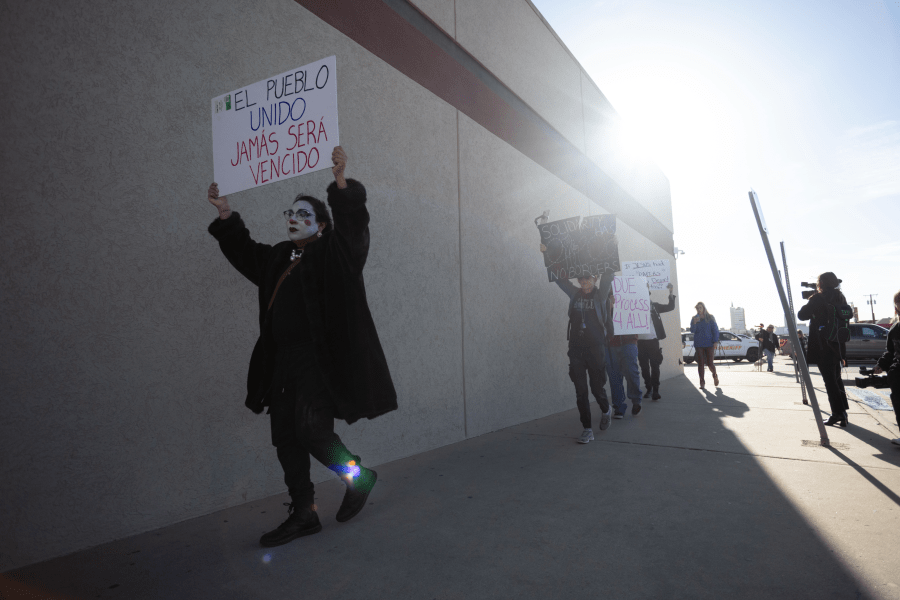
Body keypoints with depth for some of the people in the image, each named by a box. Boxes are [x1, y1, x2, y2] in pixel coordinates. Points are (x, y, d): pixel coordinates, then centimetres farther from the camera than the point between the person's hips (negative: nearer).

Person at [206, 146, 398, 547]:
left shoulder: (336, 253, 0)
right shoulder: (279, 258, 18)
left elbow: (353, 223, -16)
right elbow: (244, 252, 32)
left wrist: (341, 181, -29)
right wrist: (225, 214, 24)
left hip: (320, 359, -8)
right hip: (283, 360, 8)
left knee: (311, 428, -15)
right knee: (285, 436, 8)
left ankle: (358, 476, 13)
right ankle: (303, 513, 21)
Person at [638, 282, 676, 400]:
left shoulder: (654, 306, 7)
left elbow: (670, 306, 4)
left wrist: (671, 292, -9)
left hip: (653, 340, 0)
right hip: (640, 341, 1)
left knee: (655, 365, -2)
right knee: (644, 366, 6)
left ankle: (655, 390, 0)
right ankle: (648, 389, 17)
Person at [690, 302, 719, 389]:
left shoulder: (710, 318, 3)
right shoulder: (694, 318, 7)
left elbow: (715, 330, 3)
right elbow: (692, 331, -2)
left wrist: (715, 341, -6)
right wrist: (694, 323, -20)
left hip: (709, 343, -1)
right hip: (699, 344, 2)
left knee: (710, 363, -4)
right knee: (700, 363, 0)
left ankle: (715, 375, 28)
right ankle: (702, 383, 7)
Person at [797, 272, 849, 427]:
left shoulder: (818, 298, -13)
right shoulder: (841, 298, 10)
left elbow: (802, 315, -9)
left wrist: (809, 301, 5)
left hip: (823, 346, -7)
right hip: (837, 345, 7)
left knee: (829, 380, -2)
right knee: (836, 379, 16)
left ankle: (838, 413, -1)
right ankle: (842, 413, 20)